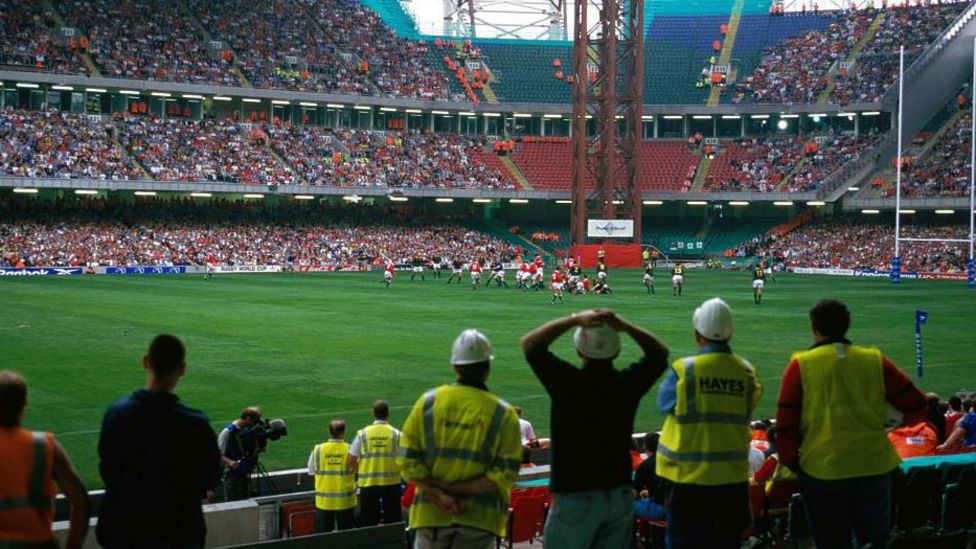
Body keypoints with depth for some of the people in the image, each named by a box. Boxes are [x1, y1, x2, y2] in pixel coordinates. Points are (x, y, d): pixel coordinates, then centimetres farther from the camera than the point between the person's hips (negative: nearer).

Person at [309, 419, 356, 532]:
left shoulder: (318, 449, -7)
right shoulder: (350, 450, -11)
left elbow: (311, 471, 2)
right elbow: (357, 470, -1)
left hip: (323, 501, 1)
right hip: (345, 501, -1)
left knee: (323, 533, 9)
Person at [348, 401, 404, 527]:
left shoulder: (362, 434, -2)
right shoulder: (396, 434, -5)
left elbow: (351, 461, -2)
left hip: (367, 484, 1)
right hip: (391, 483, -1)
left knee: (368, 522, 8)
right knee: (393, 521, 6)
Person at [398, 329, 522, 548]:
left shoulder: (427, 402, 2)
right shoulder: (503, 414, -2)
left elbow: (408, 461, -3)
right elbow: (506, 472, -9)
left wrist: (437, 493, -8)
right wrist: (459, 489, -9)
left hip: (431, 513, 1)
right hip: (479, 516, -1)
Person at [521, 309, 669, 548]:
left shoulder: (568, 382, -15)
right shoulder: (628, 383, -6)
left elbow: (529, 344, -6)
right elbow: (660, 353, 12)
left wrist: (575, 320, -11)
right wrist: (624, 326, -3)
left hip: (574, 496, -4)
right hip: (619, 495, 4)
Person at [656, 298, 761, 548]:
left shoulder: (684, 370, -14)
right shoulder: (746, 371, -4)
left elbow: (663, 404, 1)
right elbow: (745, 416, 7)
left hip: (688, 478, -3)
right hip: (732, 478, 3)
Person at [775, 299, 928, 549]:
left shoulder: (801, 365, -5)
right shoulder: (876, 361, 1)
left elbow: (785, 423, -5)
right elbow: (916, 409, 3)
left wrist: (790, 461, 9)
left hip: (822, 471, -2)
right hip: (874, 468, 2)